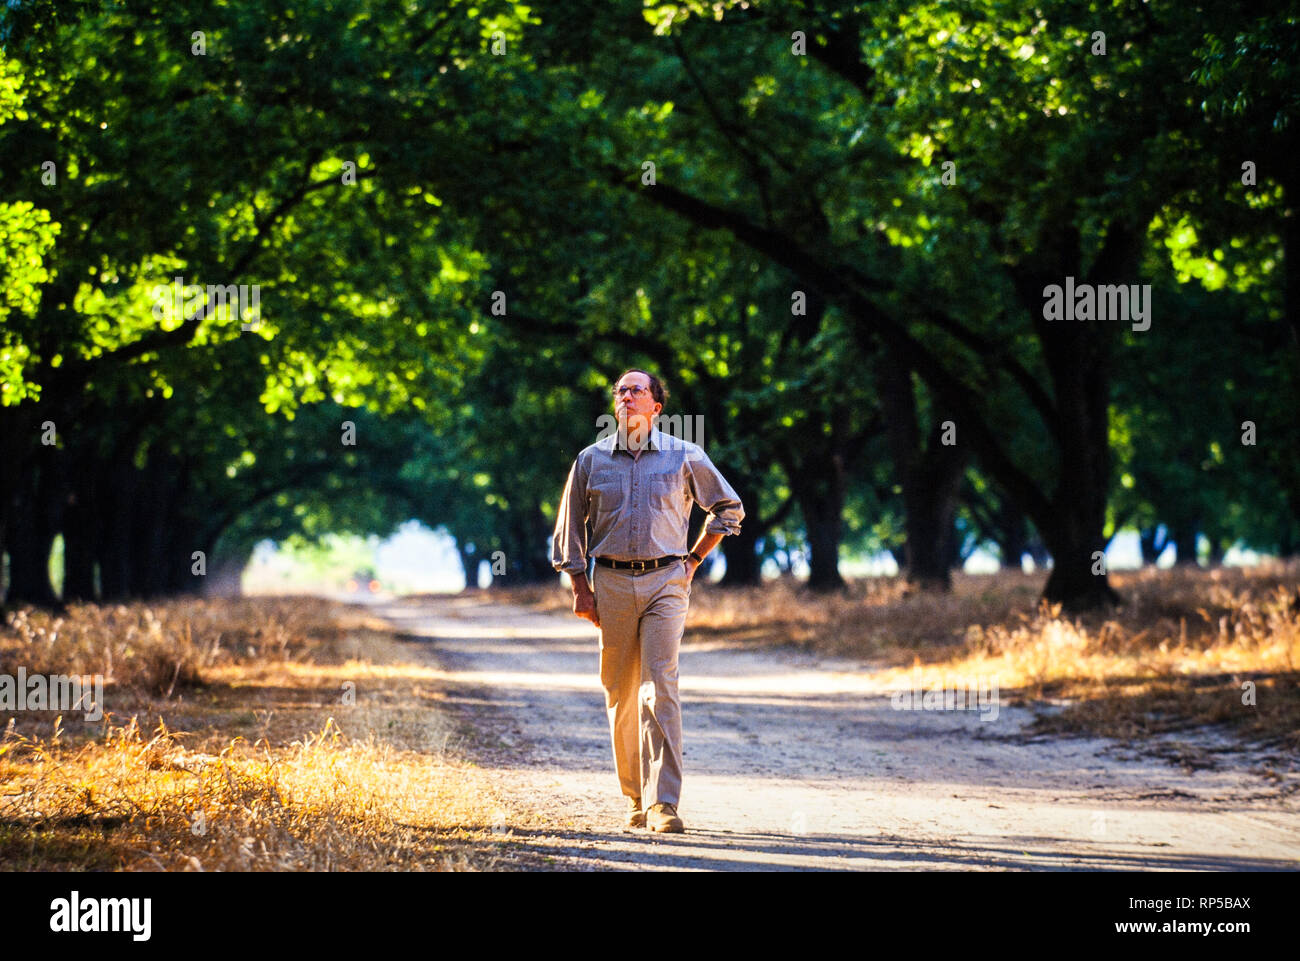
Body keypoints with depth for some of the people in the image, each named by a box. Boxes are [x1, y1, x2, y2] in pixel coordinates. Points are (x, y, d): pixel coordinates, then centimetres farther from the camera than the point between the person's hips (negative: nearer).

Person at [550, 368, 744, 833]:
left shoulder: (685, 457, 5)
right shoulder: (592, 460, 9)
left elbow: (728, 508, 17)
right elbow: (570, 526, 15)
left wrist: (693, 560, 11)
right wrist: (580, 586, 6)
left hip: (665, 582, -2)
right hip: (612, 582, 2)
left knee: (660, 688, -15)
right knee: (621, 695, 5)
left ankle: (664, 804, -20)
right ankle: (635, 799, 18)